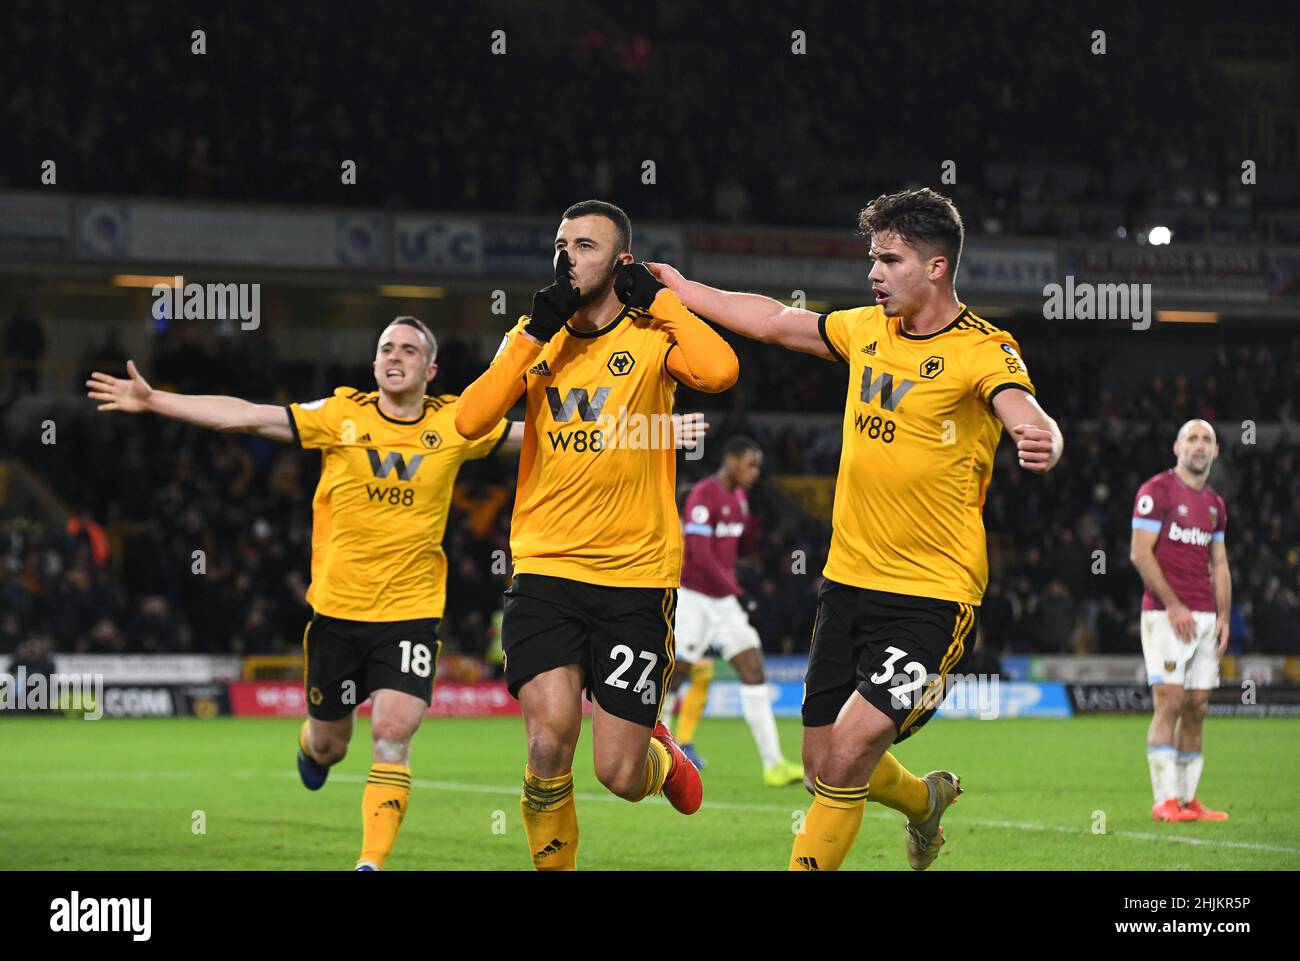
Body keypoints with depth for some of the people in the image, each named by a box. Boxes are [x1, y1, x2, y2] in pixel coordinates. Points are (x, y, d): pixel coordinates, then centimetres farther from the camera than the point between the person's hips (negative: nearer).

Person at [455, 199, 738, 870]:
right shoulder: (533, 337, 8)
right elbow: (471, 420, -7)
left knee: (619, 778, 0)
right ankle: (554, 867, 4)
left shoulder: (651, 335, 0)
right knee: (549, 739, -19)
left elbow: (719, 371, -22)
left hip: (637, 579, -2)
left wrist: (656, 299, -10)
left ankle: (660, 757, 36)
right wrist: (536, 334, -11)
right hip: (545, 571, 2)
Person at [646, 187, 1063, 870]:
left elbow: (1025, 415, -30)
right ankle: (926, 801, 41)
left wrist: (1040, 441, -53)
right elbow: (773, 320, 23)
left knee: (849, 752, -19)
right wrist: (677, 289, 26)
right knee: (823, 768, 11)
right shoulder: (867, 330, 8)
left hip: (931, 596, -7)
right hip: (847, 580, 7)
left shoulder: (982, 350, -11)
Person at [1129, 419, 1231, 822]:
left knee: (1197, 707, 5)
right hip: (1165, 615, -7)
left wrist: (1224, 616, 10)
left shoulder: (1214, 504, 17)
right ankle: (1165, 800, -13)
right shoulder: (1156, 491, -5)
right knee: (1169, 702, -12)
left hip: (1205, 617, 7)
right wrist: (1173, 606, -14)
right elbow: (1140, 554, -9)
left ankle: (1188, 798, 9)